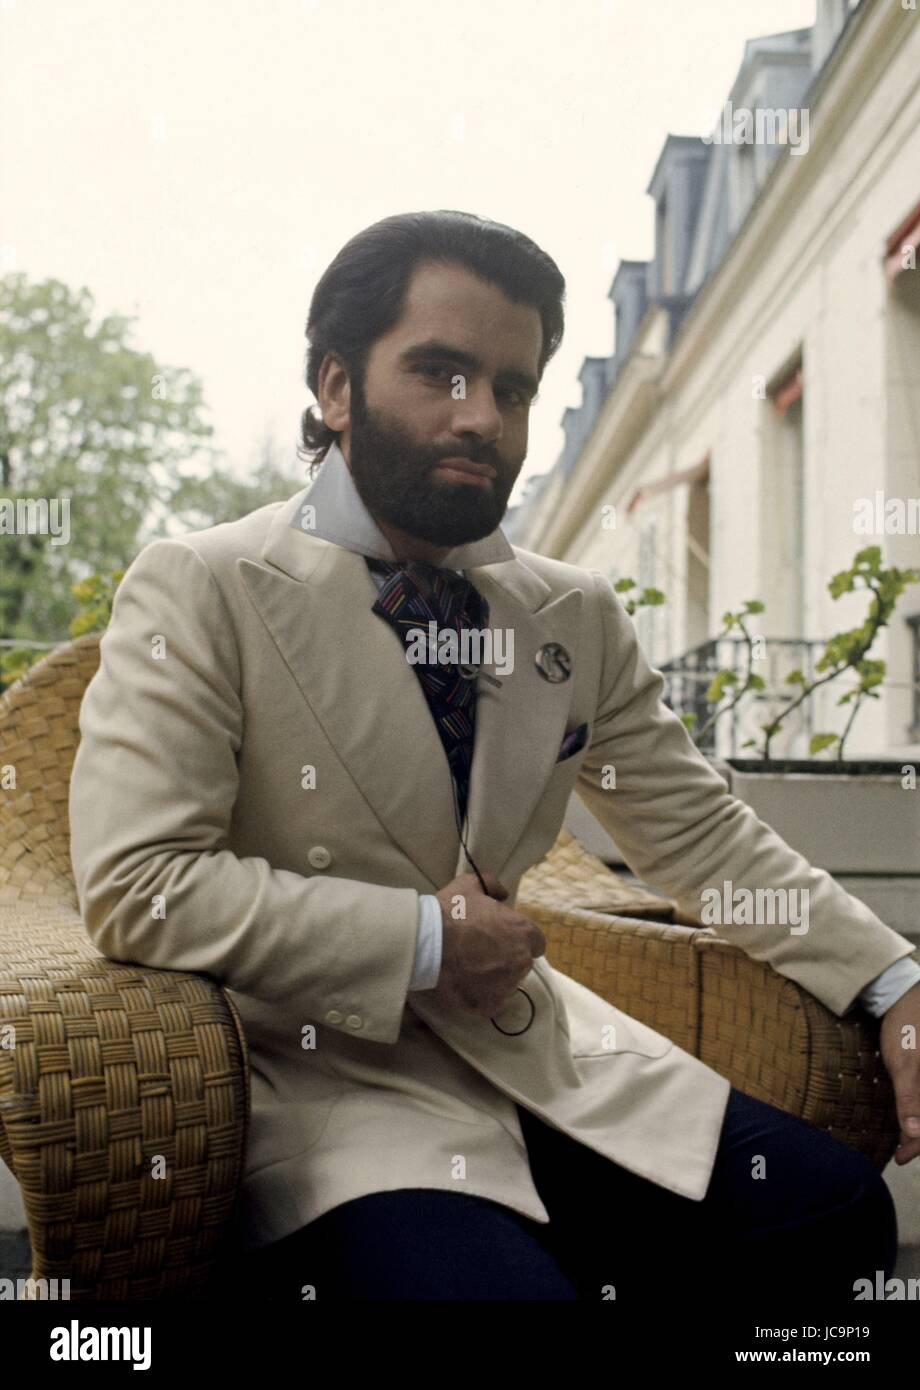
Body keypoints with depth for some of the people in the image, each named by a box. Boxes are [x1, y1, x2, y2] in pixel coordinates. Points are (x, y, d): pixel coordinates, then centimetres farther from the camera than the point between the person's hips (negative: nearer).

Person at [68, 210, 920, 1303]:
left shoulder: (579, 616, 8)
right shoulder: (198, 593, -8)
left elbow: (701, 832, 11)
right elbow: (133, 884, -17)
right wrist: (423, 938, -15)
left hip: (534, 1046, 6)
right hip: (324, 1063, -5)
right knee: (498, 1281, -31)